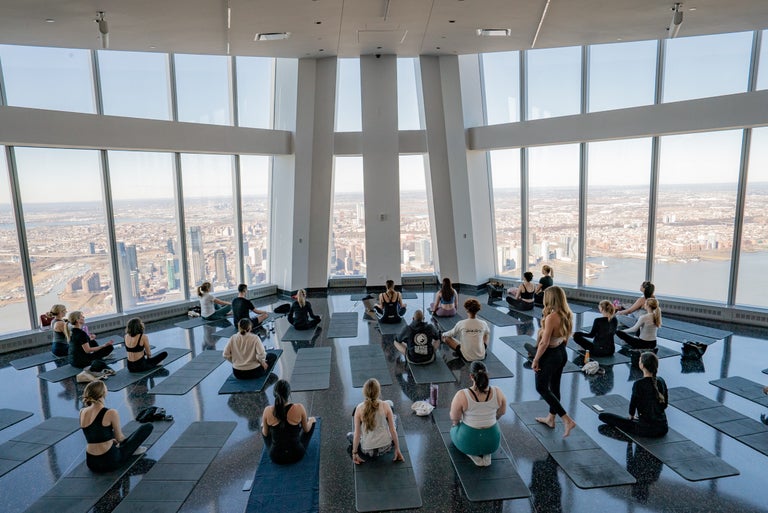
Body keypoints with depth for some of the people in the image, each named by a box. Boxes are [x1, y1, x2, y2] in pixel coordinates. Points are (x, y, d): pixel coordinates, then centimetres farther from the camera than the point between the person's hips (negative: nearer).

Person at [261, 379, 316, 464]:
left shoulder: (267, 411, -18)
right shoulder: (299, 408, -21)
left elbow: (265, 434, 1)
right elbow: (306, 430, -2)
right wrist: (309, 421, 22)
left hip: (276, 457, 1)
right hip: (297, 454, -1)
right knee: (312, 419, 25)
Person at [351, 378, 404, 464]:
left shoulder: (359, 408, -14)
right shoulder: (385, 406, -14)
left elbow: (357, 433, -10)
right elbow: (393, 430, -9)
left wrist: (355, 453, 2)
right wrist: (397, 449, 3)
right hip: (387, 448, -1)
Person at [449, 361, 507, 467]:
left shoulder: (462, 395, -24)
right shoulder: (497, 392, -15)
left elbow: (454, 420, -11)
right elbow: (502, 412, 3)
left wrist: (456, 423, 12)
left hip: (468, 442, -2)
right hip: (492, 442, 3)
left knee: (454, 430, 32)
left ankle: (473, 454, 8)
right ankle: (486, 453, 11)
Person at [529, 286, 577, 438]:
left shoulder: (551, 317, -27)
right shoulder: (567, 315, -2)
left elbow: (544, 343, -25)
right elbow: (566, 337, 10)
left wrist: (535, 360, -15)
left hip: (549, 355, -8)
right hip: (562, 354, 8)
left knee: (541, 388, 7)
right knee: (554, 386, 20)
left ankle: (567, 420, 1)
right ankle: (551, 418, 36)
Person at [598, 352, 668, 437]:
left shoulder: (639, 384, -19)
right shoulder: (661, 381, 0)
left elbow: (633, 404, -8)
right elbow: (665, 404, 12)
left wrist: (631, 417, 13)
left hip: (646, 429, -6)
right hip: (663, 428, 6)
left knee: (603, 415, -2)